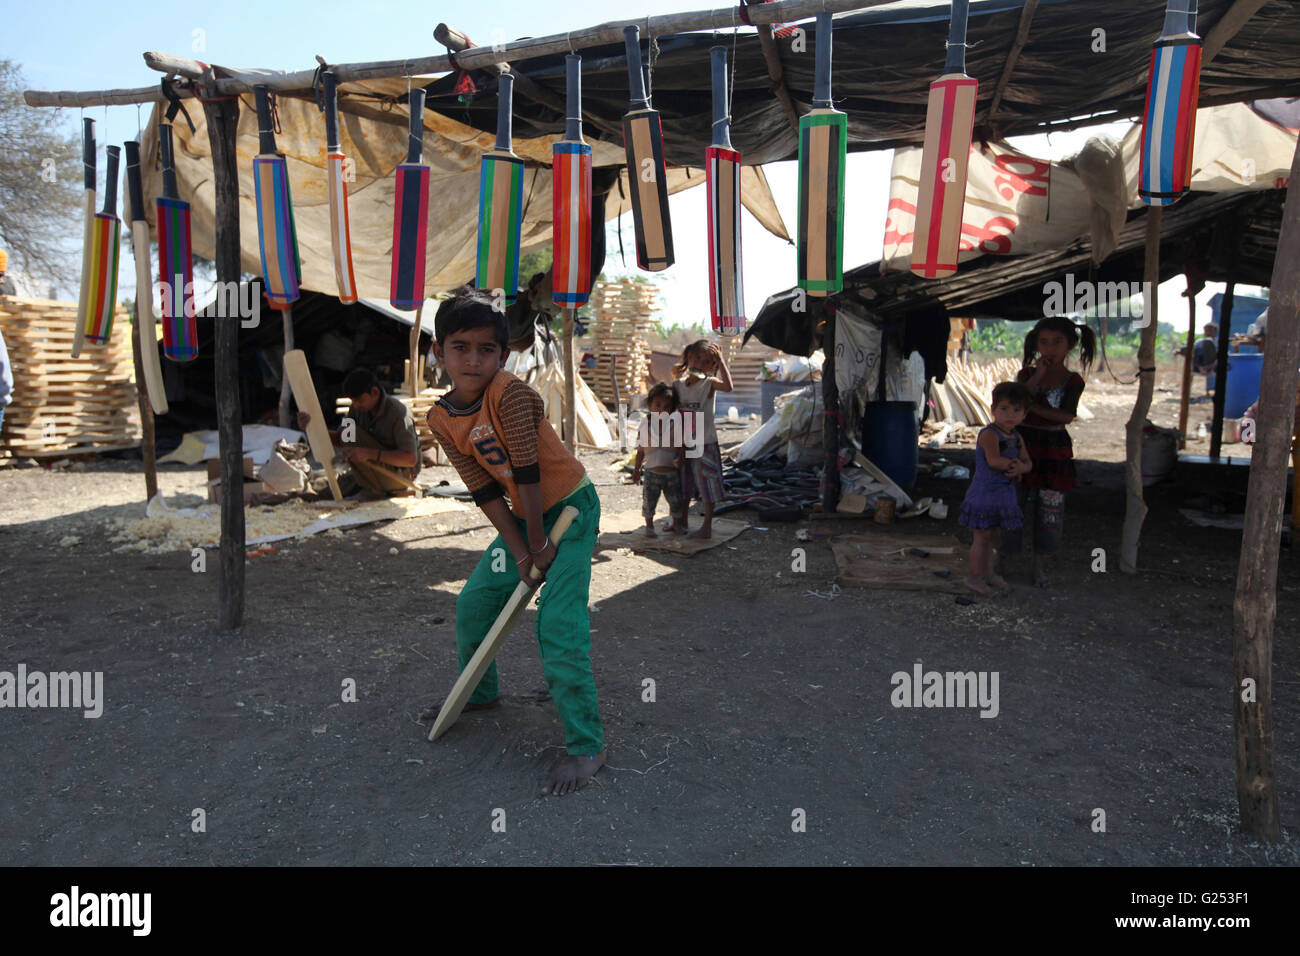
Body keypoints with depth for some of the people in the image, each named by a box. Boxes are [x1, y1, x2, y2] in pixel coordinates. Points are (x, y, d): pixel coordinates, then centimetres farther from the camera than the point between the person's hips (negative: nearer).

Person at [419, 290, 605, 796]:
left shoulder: (510, 393, -25)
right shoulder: (441, 419, -4)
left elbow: (527, 473, -23)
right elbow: (484, 490, -4)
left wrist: (539, 544, -17)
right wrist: (520, 550, -9)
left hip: (570, 507, -7)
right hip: (523, 517, 7)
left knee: (558, 626, -16)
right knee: (474, 602, 13)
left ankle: (586, 745, -5)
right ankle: (478, 692, 39)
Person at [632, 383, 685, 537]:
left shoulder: (674, 424, -3)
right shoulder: (645, 425, -3)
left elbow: (681, 445, -1)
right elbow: (641, 450, 4)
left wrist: (679, 459, -21)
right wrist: (636, 470, 6)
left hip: (672, 472, 1)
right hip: (652, 472, -1)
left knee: (675, 501, 12)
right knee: (649, 501, 3)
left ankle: (676, 523, 34)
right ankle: (649, 526, 23)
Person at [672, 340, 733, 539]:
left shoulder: (709, 383, -10)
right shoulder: (678, 384, 4)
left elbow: (728, 386, -30)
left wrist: (720, 361, -30)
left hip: (704, 443, -5)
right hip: (684, 444, 5)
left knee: (707, 484, 1)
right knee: (684, 482, 18)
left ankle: (707, 528, 9)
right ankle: (682, 521, 34)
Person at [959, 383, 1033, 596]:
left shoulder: (1017, 437, 8)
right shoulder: (989, 434, -17)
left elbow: (1028, 462, 6)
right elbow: (993, 460, -29)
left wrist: (1020, 468, -17)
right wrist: (1014, 464, -14)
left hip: (1002, 494, 7)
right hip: (984, 492, -7)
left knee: (988, 535, 18)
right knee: (982, 536, 1)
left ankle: (988, 573, 29)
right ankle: (975, 577, 12)